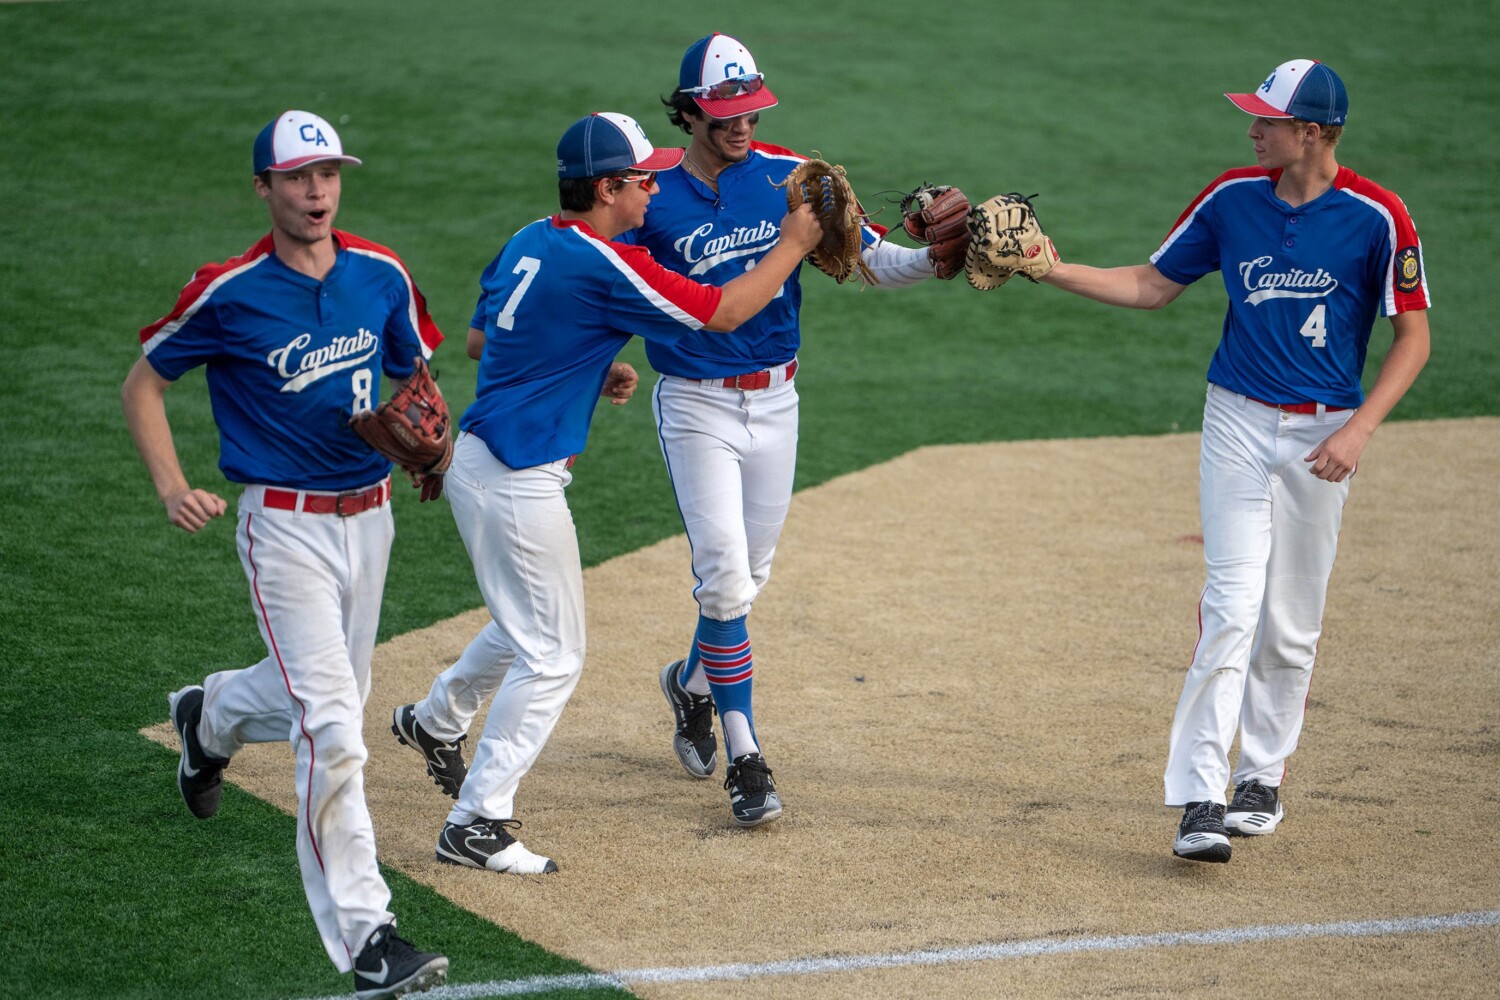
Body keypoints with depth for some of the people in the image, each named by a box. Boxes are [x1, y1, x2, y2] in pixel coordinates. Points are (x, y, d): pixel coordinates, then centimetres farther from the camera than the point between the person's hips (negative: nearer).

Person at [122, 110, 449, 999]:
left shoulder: (382, 276, 1)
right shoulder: (229, 293, -12)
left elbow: (417, 371, 16)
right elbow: (145, 382, 0)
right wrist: (172, 486, -14)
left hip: (370, 515, 6)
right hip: (286, 525, -6)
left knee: (333, 695, 22)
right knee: (331, 727, -15)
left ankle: (211, 716, 54)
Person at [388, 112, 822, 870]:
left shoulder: (529, 242, 8)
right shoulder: (604, 267, -20)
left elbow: (479, 338, 19)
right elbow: (723, 312, -15)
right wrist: (793, 245, -3)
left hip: (480, 460, 9)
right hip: (517, 481, -9)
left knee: (531, 627, 28)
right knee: (551, 655, -1)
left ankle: (436, 719, 46)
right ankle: (475, 825, 1)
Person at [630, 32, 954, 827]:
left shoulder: (789, 177, -3)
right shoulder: (653, 200, -9)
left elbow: (873, 261, -7)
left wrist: (937, 259, -26)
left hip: (775, 400, 3)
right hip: (696, 406, -3)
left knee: (746, 575, 14)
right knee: (725, 574, -10)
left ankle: (692, 681, 43)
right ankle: (744, 759, -4)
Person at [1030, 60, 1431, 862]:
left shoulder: (1376, 217, -10)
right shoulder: (1232, 197, 0)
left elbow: (1412, 337, -6)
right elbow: (1151, 287, 10)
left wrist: (1358, 429, -17)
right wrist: (1052, 270, -1)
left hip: (1323, 434, -1)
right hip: (1239, 422, 1)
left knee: (1291, 625, 8)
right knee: (1232, 609, -10)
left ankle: (1262, 777, 25)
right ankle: (1199, 798, -13)